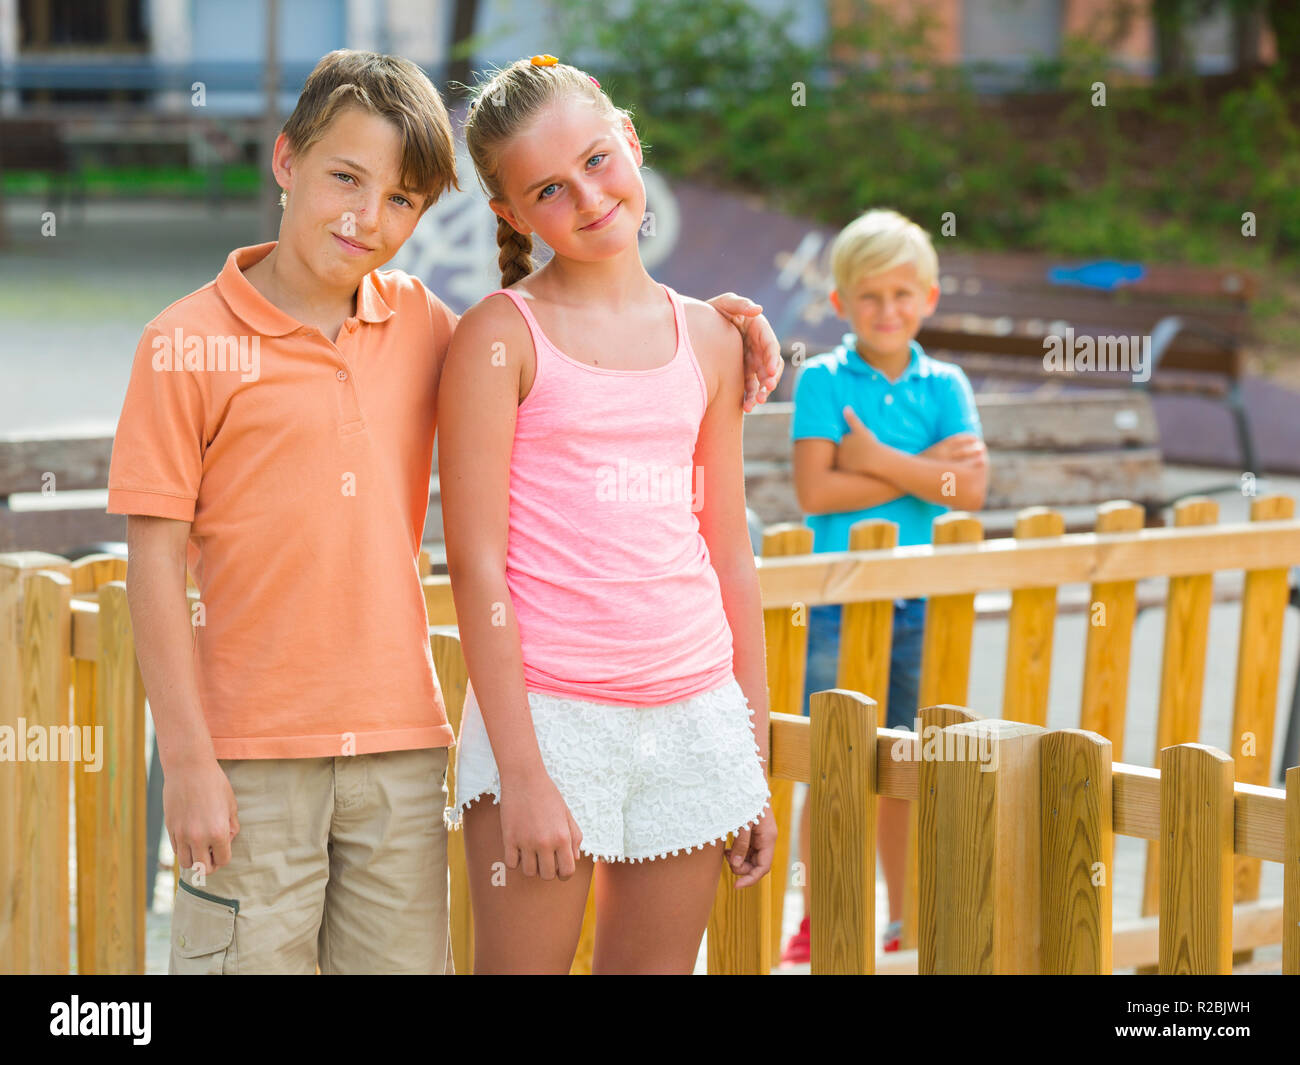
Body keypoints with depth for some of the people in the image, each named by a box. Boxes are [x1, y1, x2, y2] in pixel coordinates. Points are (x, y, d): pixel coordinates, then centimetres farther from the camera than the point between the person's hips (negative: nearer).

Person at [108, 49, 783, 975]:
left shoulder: (422, 326, 8)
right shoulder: (189, 345, -5)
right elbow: (156, 561, -6)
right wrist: (187, 761, -10)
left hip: (402, 748, 4)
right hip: (251, 756, -4)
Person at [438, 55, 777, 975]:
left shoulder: (709, 339, 10)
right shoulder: (501, 336, -4)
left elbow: (730, 559, 14)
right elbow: (477, 562, -8)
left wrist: (757, 761, 13)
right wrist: (520, 772, -14)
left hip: (695, 708, 4)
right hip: (546, 714, -4)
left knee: (656, 965, 9)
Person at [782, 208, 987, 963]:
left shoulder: (944, 386, 5)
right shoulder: (823, 380, -2)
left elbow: (970, 489, -8)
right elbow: (816, 489, -13)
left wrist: (875, 459, -14)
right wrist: (922, 468, -11)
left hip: (922, 599, 2)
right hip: (838, 597, -2)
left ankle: (907, 924, 20)